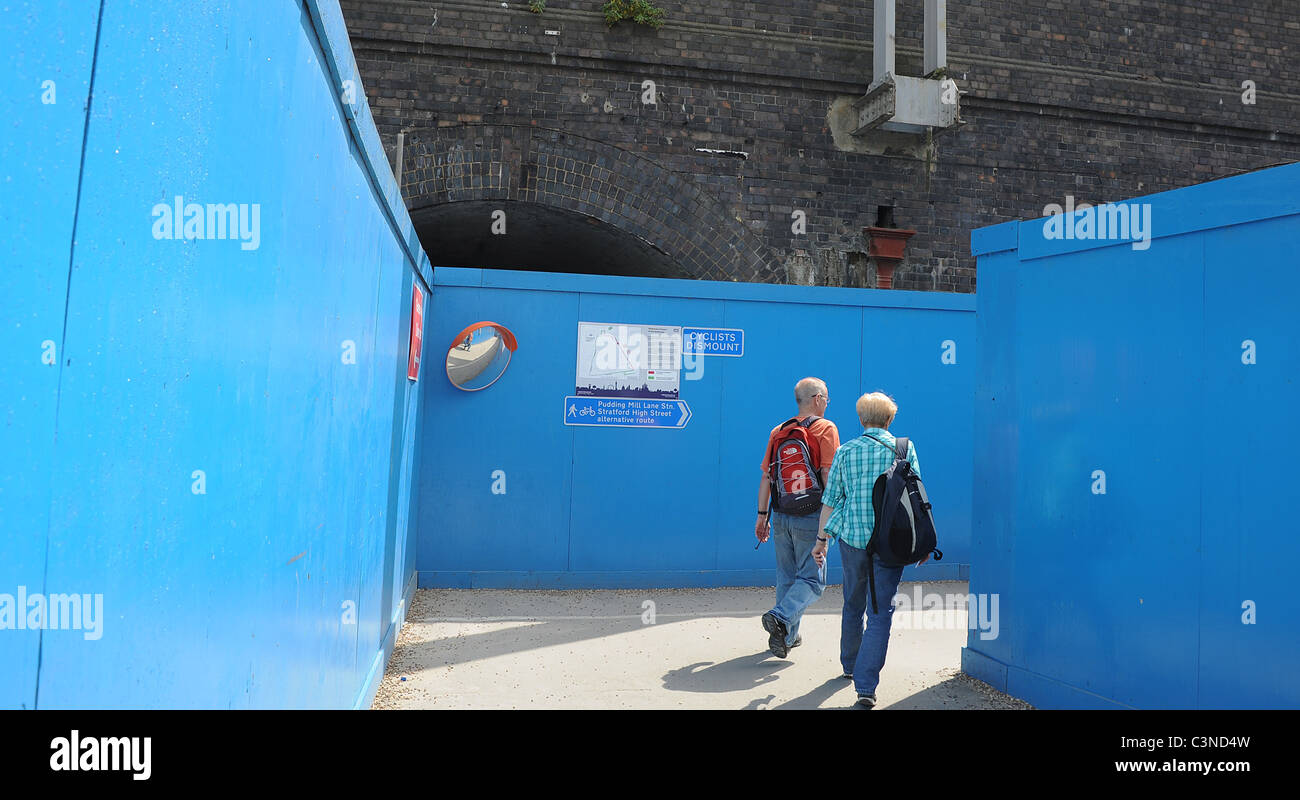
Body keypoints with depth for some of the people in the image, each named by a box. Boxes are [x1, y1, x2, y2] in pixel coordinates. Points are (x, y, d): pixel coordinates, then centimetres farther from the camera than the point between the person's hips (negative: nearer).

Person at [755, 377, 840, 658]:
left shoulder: (778, 431, 9)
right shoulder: (826, 429, -6)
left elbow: (766, 477, 7)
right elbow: (828, 474, -15)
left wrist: (762, 515, 11)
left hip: (781, 515, 5)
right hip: (810, 518, -5)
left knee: (786, 577, 16)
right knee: (812, 579, 3)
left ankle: (788, 636, 21)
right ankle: (781, 618, -17)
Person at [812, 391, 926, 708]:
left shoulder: (845, 451, 3)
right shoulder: (904, 448, -1)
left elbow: (830, 500, 4)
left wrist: (822, 539, 12)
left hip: (852, 537, 2)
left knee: (853, 606, 21)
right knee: (880, 612, 0)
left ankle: (850, 666, 38)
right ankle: (865, 686, -7)